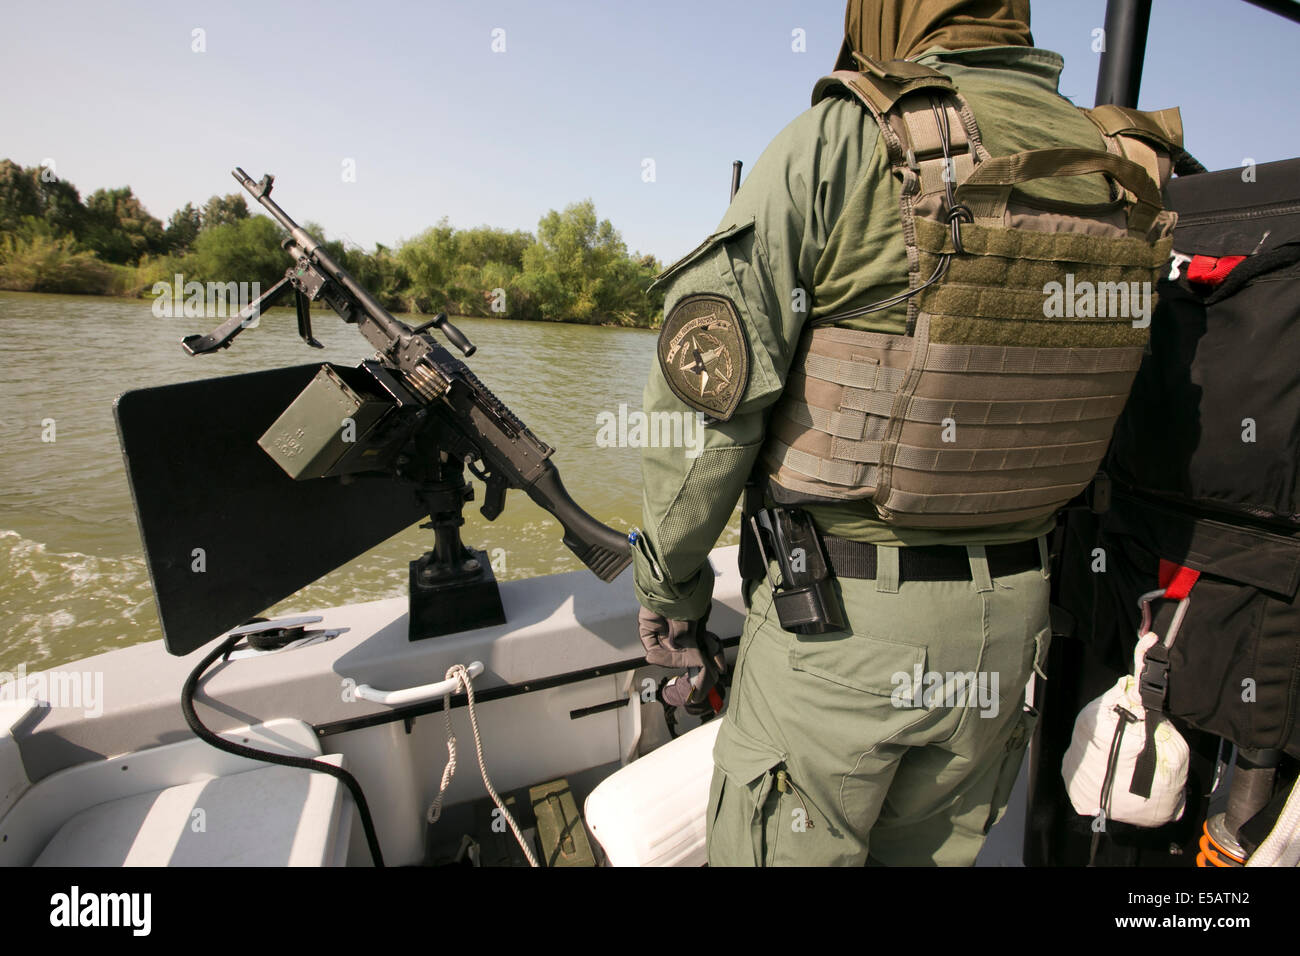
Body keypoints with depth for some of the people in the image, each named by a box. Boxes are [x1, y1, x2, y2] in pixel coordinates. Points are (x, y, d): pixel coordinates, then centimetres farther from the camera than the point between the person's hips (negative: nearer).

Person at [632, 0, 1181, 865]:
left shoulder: (838, 145, -12)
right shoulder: (1125, 176, 6)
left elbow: (707, 388, -16)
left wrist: (670, 586, -3)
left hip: (835, 617, -6)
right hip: (1012, 623, 6)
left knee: (777, 850, 15)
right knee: (930, 854, 25)